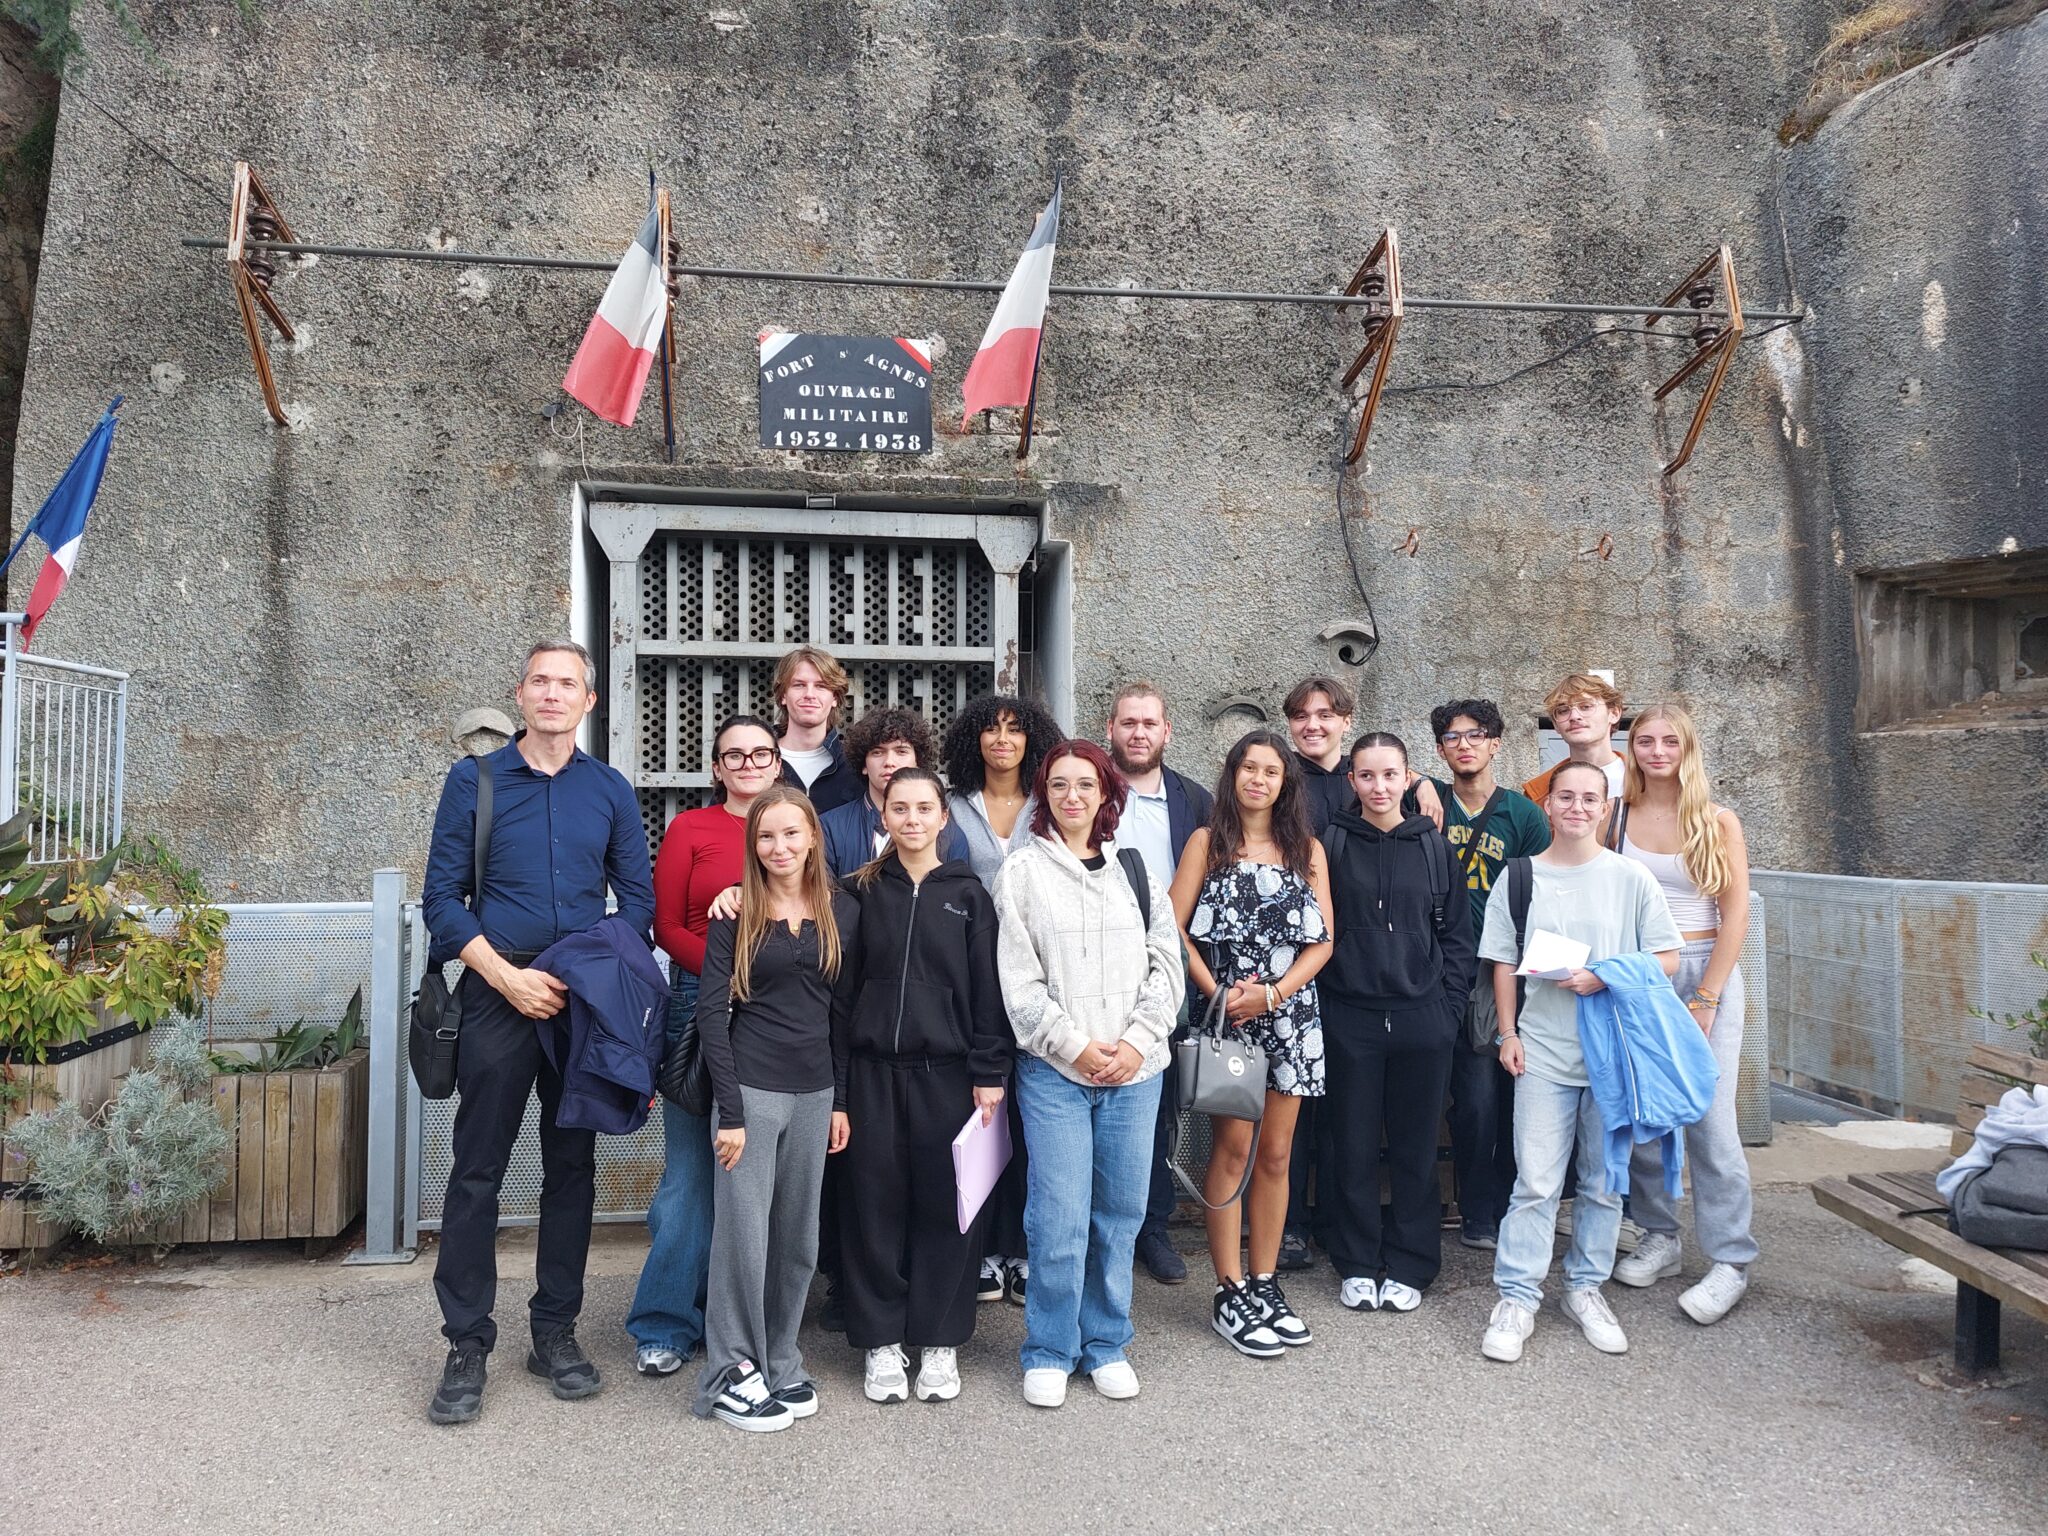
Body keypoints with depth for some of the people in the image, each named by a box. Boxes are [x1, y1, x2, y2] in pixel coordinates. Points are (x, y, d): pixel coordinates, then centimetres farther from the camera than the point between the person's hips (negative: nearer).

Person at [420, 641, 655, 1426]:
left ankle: (556, 1331, 21)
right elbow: (442, 897, -1)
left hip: (586, 1003, 2)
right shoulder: (475, 780, 2)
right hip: (498, 999, -2)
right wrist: (507, 976, -11)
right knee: (476, 1172, 1)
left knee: (572, 1169, 9)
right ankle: (467, 1345, 12)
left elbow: (638, 898, 6)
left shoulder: (611, 790, 6)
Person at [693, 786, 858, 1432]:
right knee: (743, 1232, 0)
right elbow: (711, 1013, -8)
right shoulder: (737, 914, -5)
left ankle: (779, 1361, 27)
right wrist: (729, 1111, -12)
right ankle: (731, 1373, 15)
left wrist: (841, 1100, 8)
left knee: (799, 1236, 11)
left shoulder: (842, 912, 5)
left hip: (815, 1090, 4)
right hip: (751, 1088, -4)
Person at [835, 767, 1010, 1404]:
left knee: (946, 1206, 4)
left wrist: (990, 1073, -4)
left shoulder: (969, 895, 4)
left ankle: (939, 1342, 20)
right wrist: (837, 1079, 0)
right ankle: (882, 1343, 19)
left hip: (947, 1071, -1)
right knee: (875, 1204, 5)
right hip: (873, 1071, 1)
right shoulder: (862, 891, 6)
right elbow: (842, 986, 5)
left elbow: (988, 988, 2)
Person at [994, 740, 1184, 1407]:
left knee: (1120, 1214, 9)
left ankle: (1106, 1344, 25)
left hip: (1134, 1069, 3)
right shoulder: (1023, 870, 1)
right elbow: (1018, 978, -4)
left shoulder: (1134, 870, 10)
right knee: (1059, 1219, -4)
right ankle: (1049, 1353, 14)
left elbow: (1166, 964, 7)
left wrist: (1135, 1042, -5)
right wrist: (1075, 1045, -9)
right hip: (1054, 1070, -3)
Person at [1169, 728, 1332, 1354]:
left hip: (1290, 1012, 3)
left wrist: (1273, 993, -8)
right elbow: (1175, 928, -2)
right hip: (1224, 1013, -3)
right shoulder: (1207, 841, 5)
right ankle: (1230, 1295, 7)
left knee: (1275, 1154, 7)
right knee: (1232, 1148, -2)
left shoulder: (1306, 849, 12)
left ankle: (1264, 1285, 18)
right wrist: (1217, 992, -11)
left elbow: (1322, 939, 5)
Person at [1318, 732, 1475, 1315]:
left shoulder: (1433, 845, 6)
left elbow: (1456, 932, 7)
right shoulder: (1333, 843, 2)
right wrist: (1317, 1002, -4)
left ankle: (1408, 1267, 21)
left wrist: (1449, 1006, 0)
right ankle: (1357, 1266, 20)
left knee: (1416, 1147, 7)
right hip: (1350, 1017, -1)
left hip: (1422, 1019, 1)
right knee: (1354, 1147, 6)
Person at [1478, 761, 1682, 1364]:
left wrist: (1605, 979, -14)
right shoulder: (1520, 878, 4)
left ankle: (1586, 1288, 25)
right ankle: (1516, 1298, 7)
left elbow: (1667, 960, 1)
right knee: (1535, 1182, -2)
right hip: (1543, 1052, 0)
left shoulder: (1630, 878, 1)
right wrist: (1509, 1034, 2)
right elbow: (1503, 964, 9)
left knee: (1604, 1181, 10)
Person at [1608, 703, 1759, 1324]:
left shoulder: (1718, 823, 2)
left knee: (1709, 1118, -5)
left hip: (1704, 972, -2)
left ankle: (1730, 1261, 4)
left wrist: (1705, 998, -7)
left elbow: (1735, 915, -1)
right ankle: (1658, 1237, 20)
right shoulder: (1615, 816, 6)